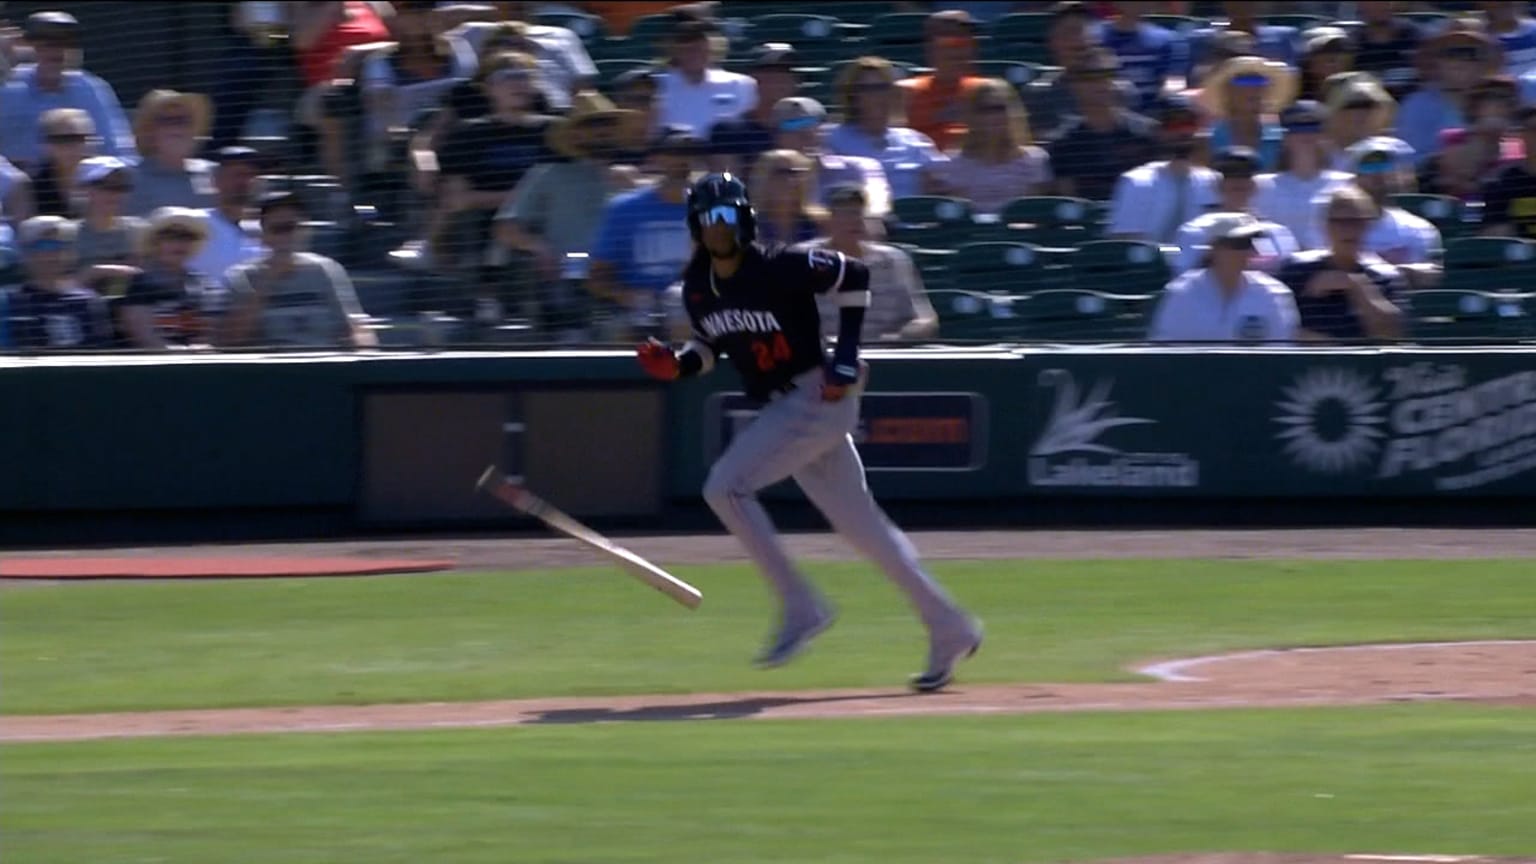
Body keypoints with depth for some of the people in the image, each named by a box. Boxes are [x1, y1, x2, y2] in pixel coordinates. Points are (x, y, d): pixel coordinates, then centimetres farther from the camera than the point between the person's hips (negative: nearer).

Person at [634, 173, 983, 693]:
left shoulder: (781, 268, -17)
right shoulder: (698, 288, 5)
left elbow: (853, 278, -11)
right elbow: (710, 345, 18)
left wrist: (846, 359, -14)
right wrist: (676, 365, -3)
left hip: (819, 398, -8)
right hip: (781, 410, 8)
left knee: (726, 486, -17)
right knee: (861, 526, 11)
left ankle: (800, 607, -11)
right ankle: (949, 629, 19)